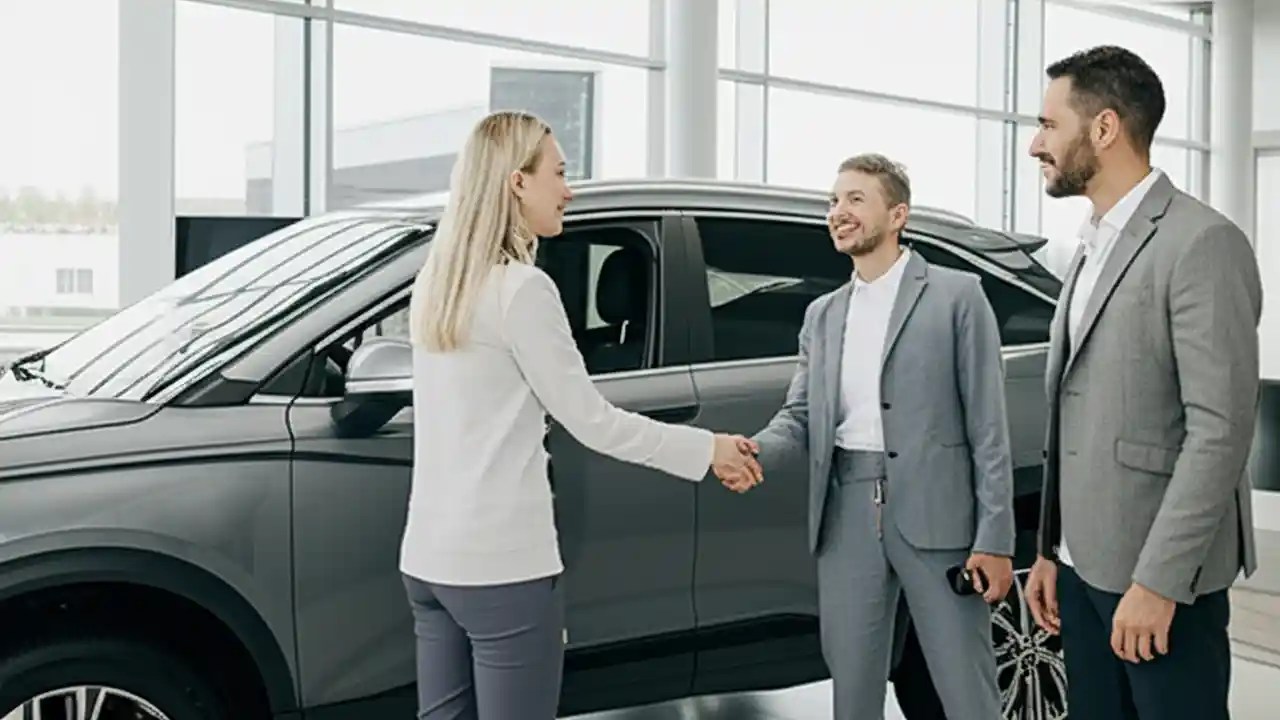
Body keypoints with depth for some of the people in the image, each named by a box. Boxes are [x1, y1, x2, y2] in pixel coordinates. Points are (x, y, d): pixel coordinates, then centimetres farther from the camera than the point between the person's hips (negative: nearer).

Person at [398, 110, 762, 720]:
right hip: (500, 561, -8)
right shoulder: (521, 287, -15)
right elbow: (589, 419, -12)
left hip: (430, 554, 8)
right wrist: (705, 448, -3)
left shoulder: (437, 281, 10)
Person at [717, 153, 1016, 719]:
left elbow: (988, 424, -4)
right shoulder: (822, 314, 17)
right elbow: (800, 415, 11)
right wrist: (753, 453, -12)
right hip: (848, 515, 5)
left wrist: (994, 537, -10)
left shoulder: (957, 295, 1)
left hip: (933, 514, -4)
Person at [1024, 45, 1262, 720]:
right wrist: (1050, 549, 14)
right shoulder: (1090, 249, 14)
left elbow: (1221, 430, -18)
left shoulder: (1202, 243, -12)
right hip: (1084, 565, 8)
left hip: (1158, 572, -8)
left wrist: (1157, 581, -20)